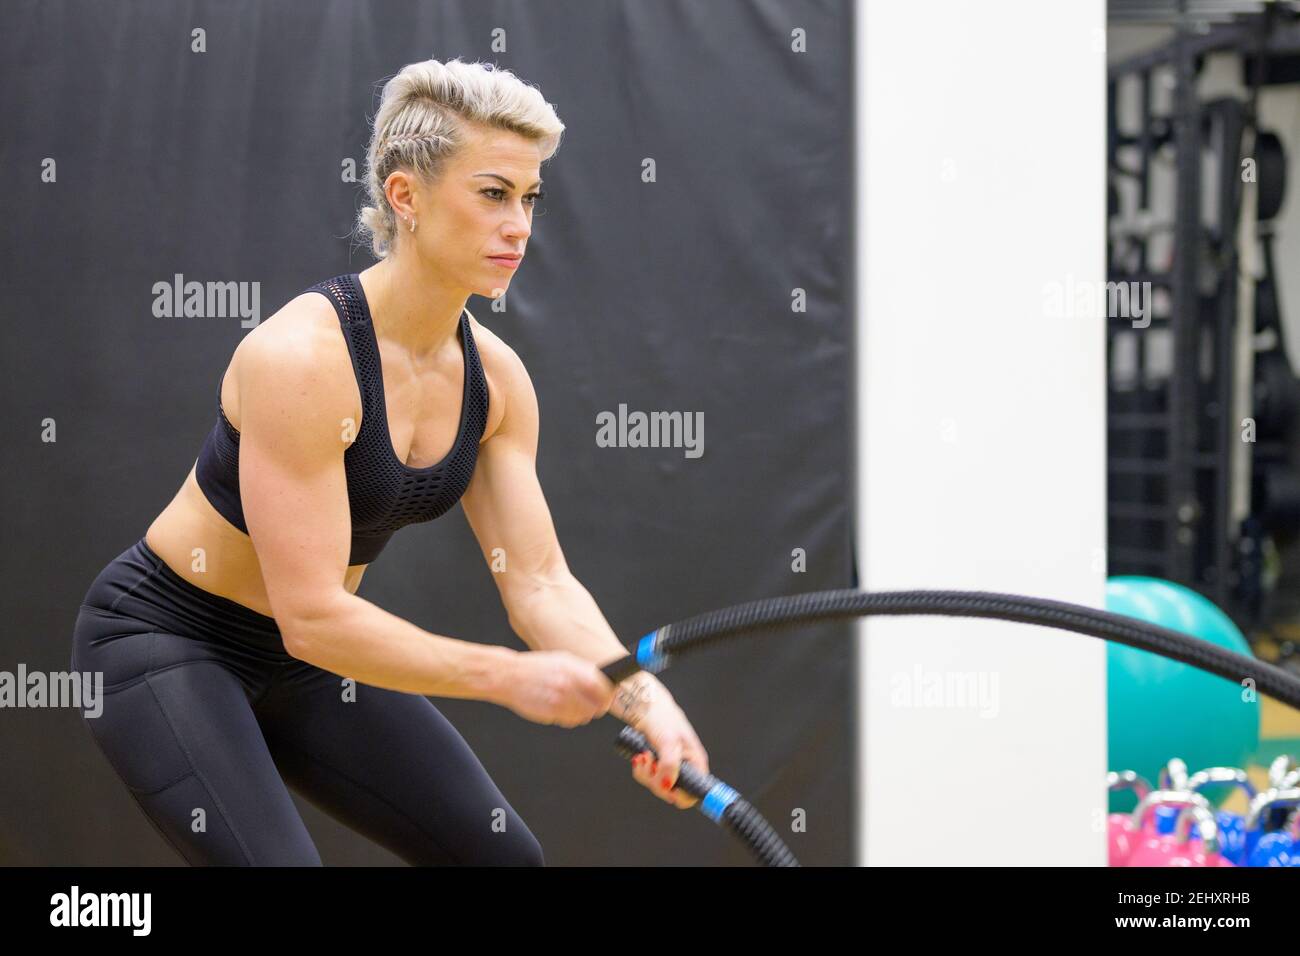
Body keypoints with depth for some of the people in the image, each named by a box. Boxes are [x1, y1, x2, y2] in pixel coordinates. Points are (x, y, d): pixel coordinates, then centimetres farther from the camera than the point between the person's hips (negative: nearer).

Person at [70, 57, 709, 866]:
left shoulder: (495, 376, -6)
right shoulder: (303, 357, -29)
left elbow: (541, 580, -8)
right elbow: (312, 616, -31)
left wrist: (644, 699, -26)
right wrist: (508, 677, -36)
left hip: (308, 652, 8)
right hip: (164, 639, -8)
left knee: (504, 855, 5)